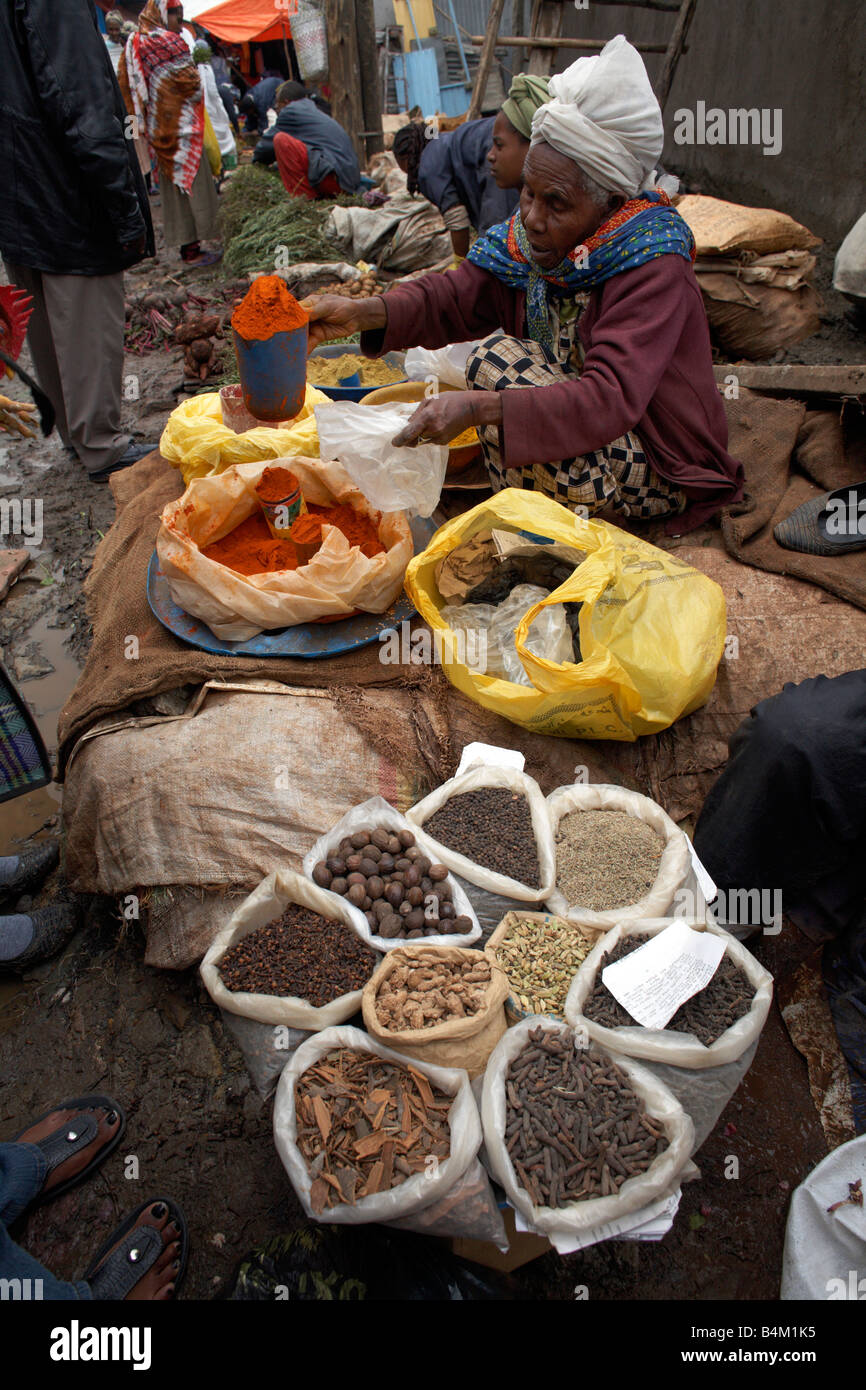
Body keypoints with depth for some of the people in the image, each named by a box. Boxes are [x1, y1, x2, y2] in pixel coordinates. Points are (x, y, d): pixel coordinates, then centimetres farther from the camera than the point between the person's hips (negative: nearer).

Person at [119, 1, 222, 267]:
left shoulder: (134, 44, 9)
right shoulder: (169, 43, -13)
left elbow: (124, 85, 11)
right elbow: (193, 87, -14)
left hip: (157, 131, 8)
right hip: (180, 128, -8)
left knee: (171, 186, 11)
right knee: (192, 184, -3)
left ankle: (185, 244, 15)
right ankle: (192, 249, -4)